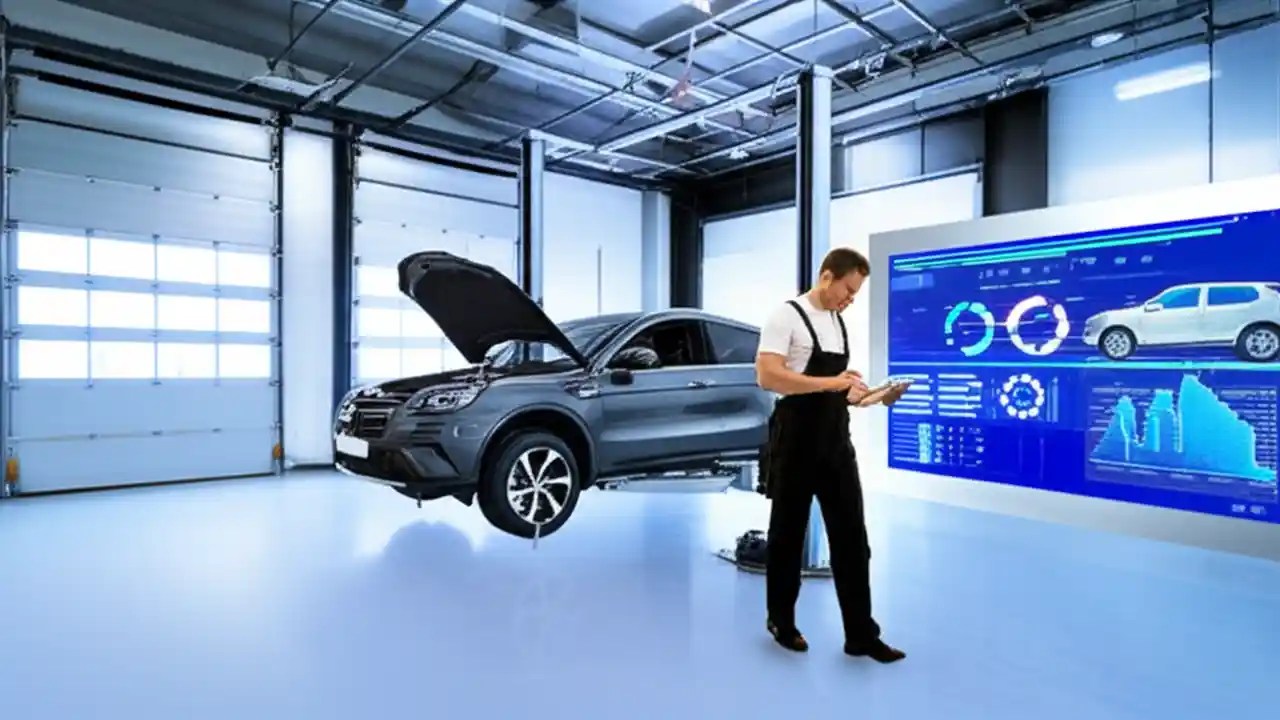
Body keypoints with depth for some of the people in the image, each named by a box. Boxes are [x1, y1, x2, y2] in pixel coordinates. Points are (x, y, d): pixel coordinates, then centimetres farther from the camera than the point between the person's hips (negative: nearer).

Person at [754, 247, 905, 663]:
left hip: (835, 443, 7)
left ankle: (861, 635, 16)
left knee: (852, 538, 7)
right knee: (788, 535, 8)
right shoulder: (787, 316, -11)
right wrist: (832, 383, -26)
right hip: (796, 444, -7)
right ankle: (781, 621, 26)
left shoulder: (839, 322, 14)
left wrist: (863, 394, 1)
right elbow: (767, 377, -23)